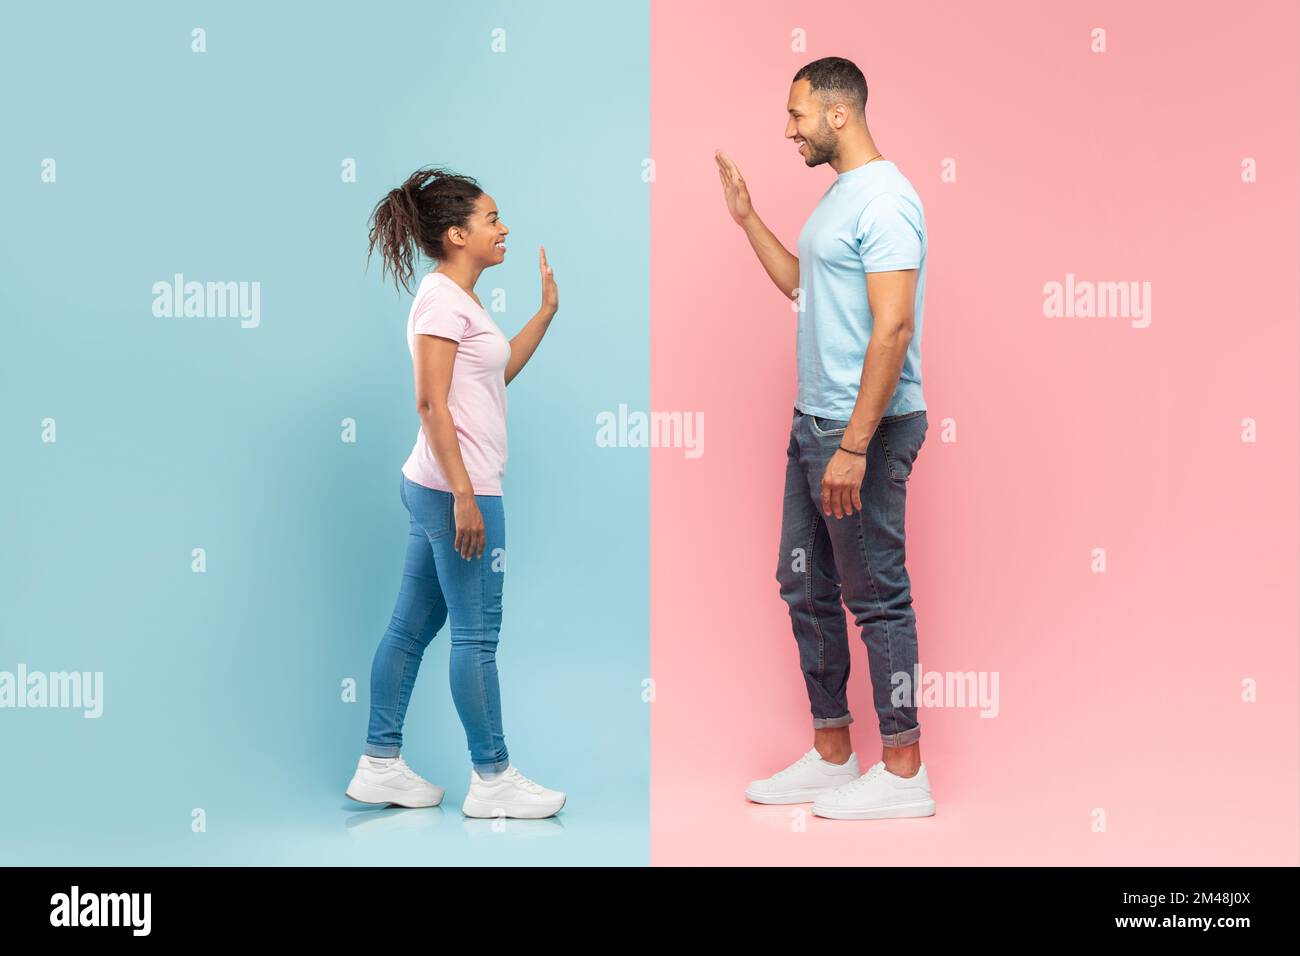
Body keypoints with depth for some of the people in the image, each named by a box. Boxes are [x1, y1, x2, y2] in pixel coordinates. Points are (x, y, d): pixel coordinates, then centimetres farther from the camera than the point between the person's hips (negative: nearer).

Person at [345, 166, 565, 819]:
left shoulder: (457, 299, 16)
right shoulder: (442, 300, -14)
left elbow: (502, 371, 26)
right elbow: (431, 403, -20)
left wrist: (546, 310, 20)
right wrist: (464, 496, -23)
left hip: (438, 490, 10)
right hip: (457, 489, -10)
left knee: (413, 625, 13)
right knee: (477, 636, -2)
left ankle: (379, 765, 21)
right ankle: (491, 779, 7)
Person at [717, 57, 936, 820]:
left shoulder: (884, 200, -17)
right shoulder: (839, 194, 15)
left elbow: (893, 328, -24)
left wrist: (854, 446, -27)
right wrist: (746, 218, 23)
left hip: (866, 430, -10)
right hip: (814, 423, 10)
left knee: (876, 597, -4)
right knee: (807, 588, 14)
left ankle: (903, 773, 6)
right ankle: (832, 757, 24)